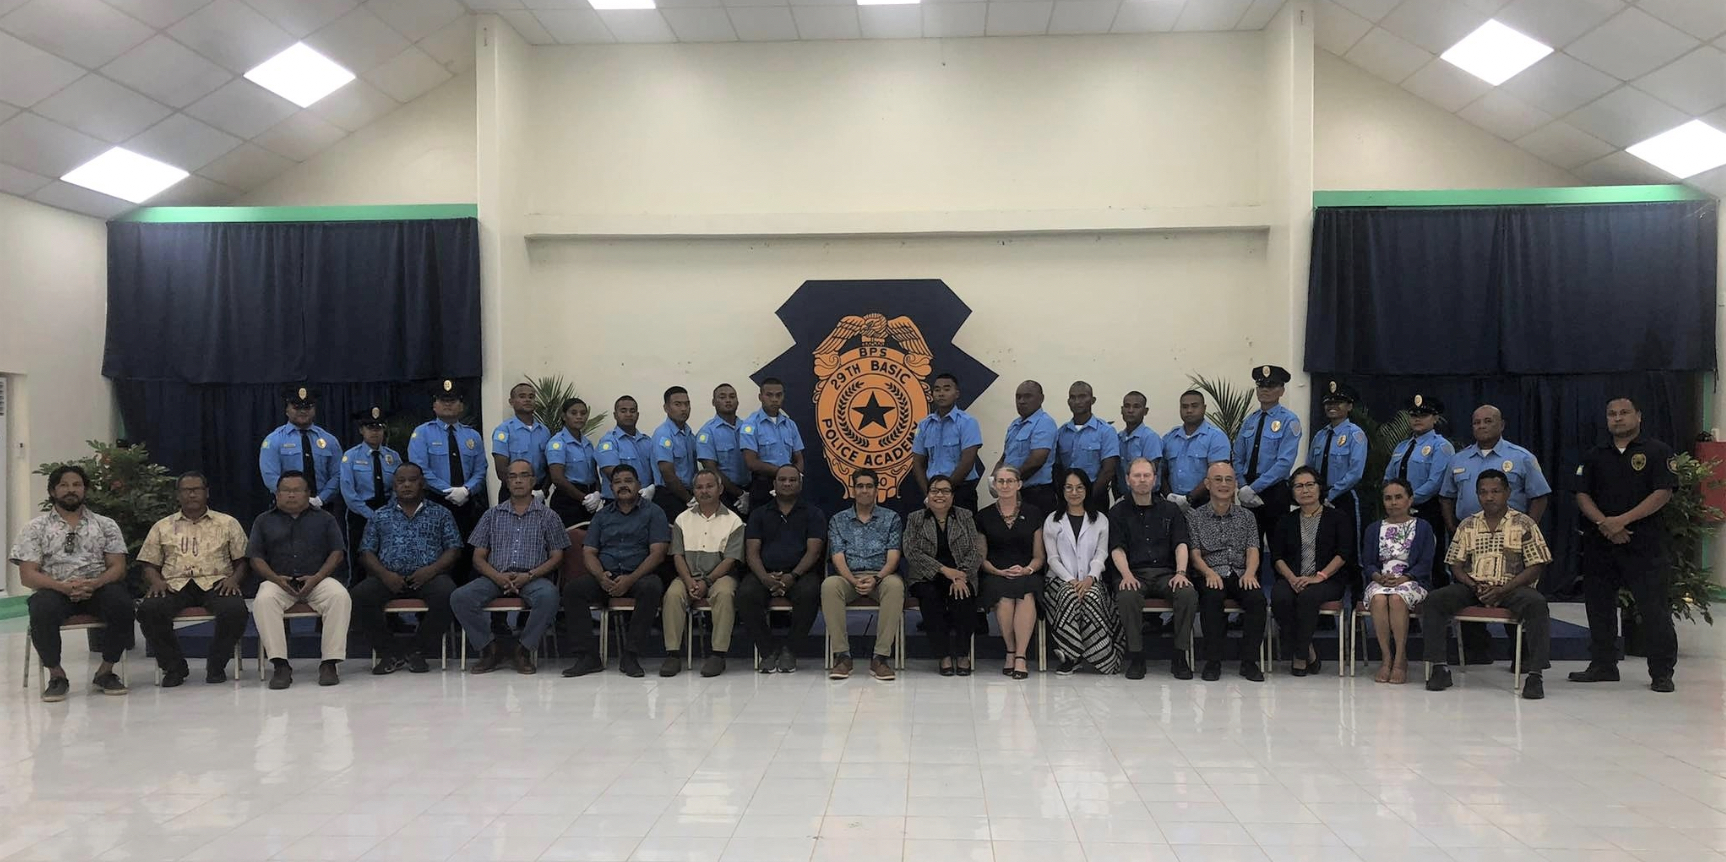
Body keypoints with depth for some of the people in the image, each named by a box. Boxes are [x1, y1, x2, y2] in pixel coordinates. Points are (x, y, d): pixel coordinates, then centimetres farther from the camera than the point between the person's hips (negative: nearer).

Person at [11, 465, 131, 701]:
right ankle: (56, 675, -13)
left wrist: (95, 583, -17)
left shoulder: (105, 525, 15)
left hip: (98, 588, 1)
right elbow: (27, 575, 1)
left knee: (121, 603, -33)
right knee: (42, 609, -36)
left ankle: (106, 671, -14)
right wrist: (64, 587, -18)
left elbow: (118, 567, 6)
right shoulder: (37, 527, 11)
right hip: (55, 590, -1)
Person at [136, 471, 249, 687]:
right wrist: (155, 581, -6)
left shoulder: (227, 523, 16)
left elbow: (242, 560, 12)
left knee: (235, 610, -34)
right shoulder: (162, 527, 20)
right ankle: (174, 666, -10)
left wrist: (234, 578, -9)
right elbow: (150, 565, 16)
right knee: (148, 610, -31)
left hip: (215, 583, -1)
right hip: (174, 585, 1)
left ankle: (216, 664, -10)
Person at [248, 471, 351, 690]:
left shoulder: (324, 519, 17)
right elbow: (256, 557, 9)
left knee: (340, 596, -33)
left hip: (318, 580, 0)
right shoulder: (264, 521, 19)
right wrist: (276, 578, -11)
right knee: (263, 600, -34)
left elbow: (337, 553, 7)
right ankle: (280, 664, -33)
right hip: (278, 581, 1)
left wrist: (316, 578, -10)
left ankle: (329, 662, -31)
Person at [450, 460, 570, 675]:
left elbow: (557, 557, 7)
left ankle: (523, 649, -17)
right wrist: (497, 576, -9)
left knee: (548, 596, -36)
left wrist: (529, 575, -11)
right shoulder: (492, 515, 18)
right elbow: (478, 557, 12)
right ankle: (490, 647, -8)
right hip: (496, 576, 2)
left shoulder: (547, 516, 13)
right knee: (459, 597, -25)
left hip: (533, 577, -2)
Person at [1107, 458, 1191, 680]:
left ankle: (1180, 657, -19)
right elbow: (1117, 548, 0)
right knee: (1127, 597, -35)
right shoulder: (1118, 512, 12)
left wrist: (1180, 572, -15)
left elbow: (1181, 544, 5)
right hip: (1134, 573, -1)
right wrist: (1127, 575, -20)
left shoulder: (1170, 510, 17)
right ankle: (1136, 657, -21)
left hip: (1166, 572, 1)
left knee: (1188, 593, -30)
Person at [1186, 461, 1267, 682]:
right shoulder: (1195, 516, 10)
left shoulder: (1245, 516, 16)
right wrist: (1209, 572, -19)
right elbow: (1195, 553, 1)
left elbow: (1253, 550, 5)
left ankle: (1249, 661, -21)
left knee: (1257, 597, -30)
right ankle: (1213, 661, -26)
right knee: (1211, 597, -35)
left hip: (1240, 575, 2)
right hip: (1211, 576, -2)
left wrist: (1249, 572, -16)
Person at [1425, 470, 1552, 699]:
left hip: (1511, 588, -3)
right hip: (1473, 587, 3)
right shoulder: (1467, 525, 13)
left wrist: (1503, 590, -14)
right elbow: (1456, 565, 11)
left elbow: (1536, 567, -2)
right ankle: (1439, 667, -18)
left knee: (1537, 603, -36)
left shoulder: (1524, 524, 4)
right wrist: (1474, 585, -10)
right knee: (1432, 600, -22)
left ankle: (1535, 675, -30)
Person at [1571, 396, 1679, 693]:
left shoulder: (1657, 452, 0)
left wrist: (1622, 520, -17)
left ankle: (1662, 672, 5)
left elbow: (1663, 493, -10)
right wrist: (1604, 523, -11)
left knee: (1653, 609, -4)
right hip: (1600, 543, 5)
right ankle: (1603, 665, 20)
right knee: (1599, 607, 9)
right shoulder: (1594, 456, 13)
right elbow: (1582, 495, 6)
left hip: (1643, 544, -4)